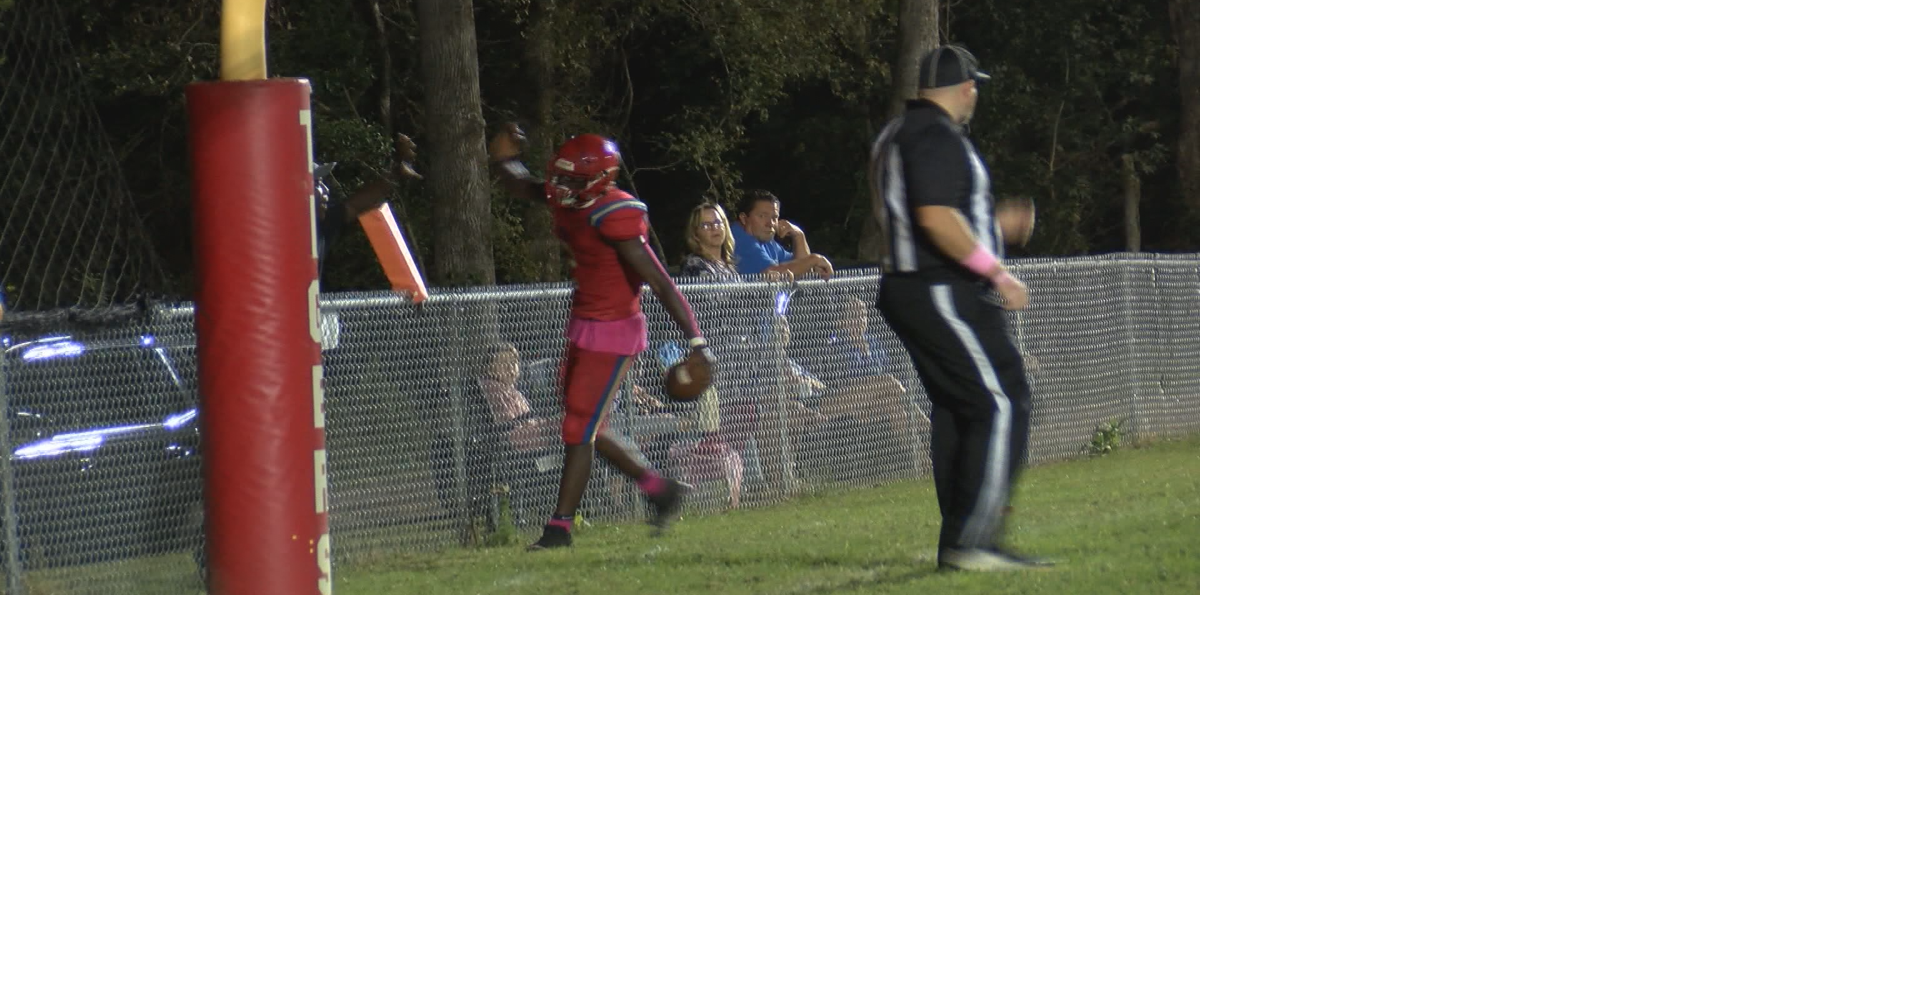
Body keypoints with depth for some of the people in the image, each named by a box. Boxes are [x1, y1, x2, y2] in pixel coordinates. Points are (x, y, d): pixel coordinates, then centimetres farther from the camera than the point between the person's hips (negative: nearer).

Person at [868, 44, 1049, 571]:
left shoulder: (894, 136, 19)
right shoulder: (939, 137, -14)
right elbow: (937, 218, -24)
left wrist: (994, 226, 29)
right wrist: (997, 273, -19)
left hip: (907, 289, 11)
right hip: (946, 293, -11)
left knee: (955, 410, 13)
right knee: (1002, 405, -10)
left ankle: (957, 542, 13)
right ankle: (972, 541, -15)